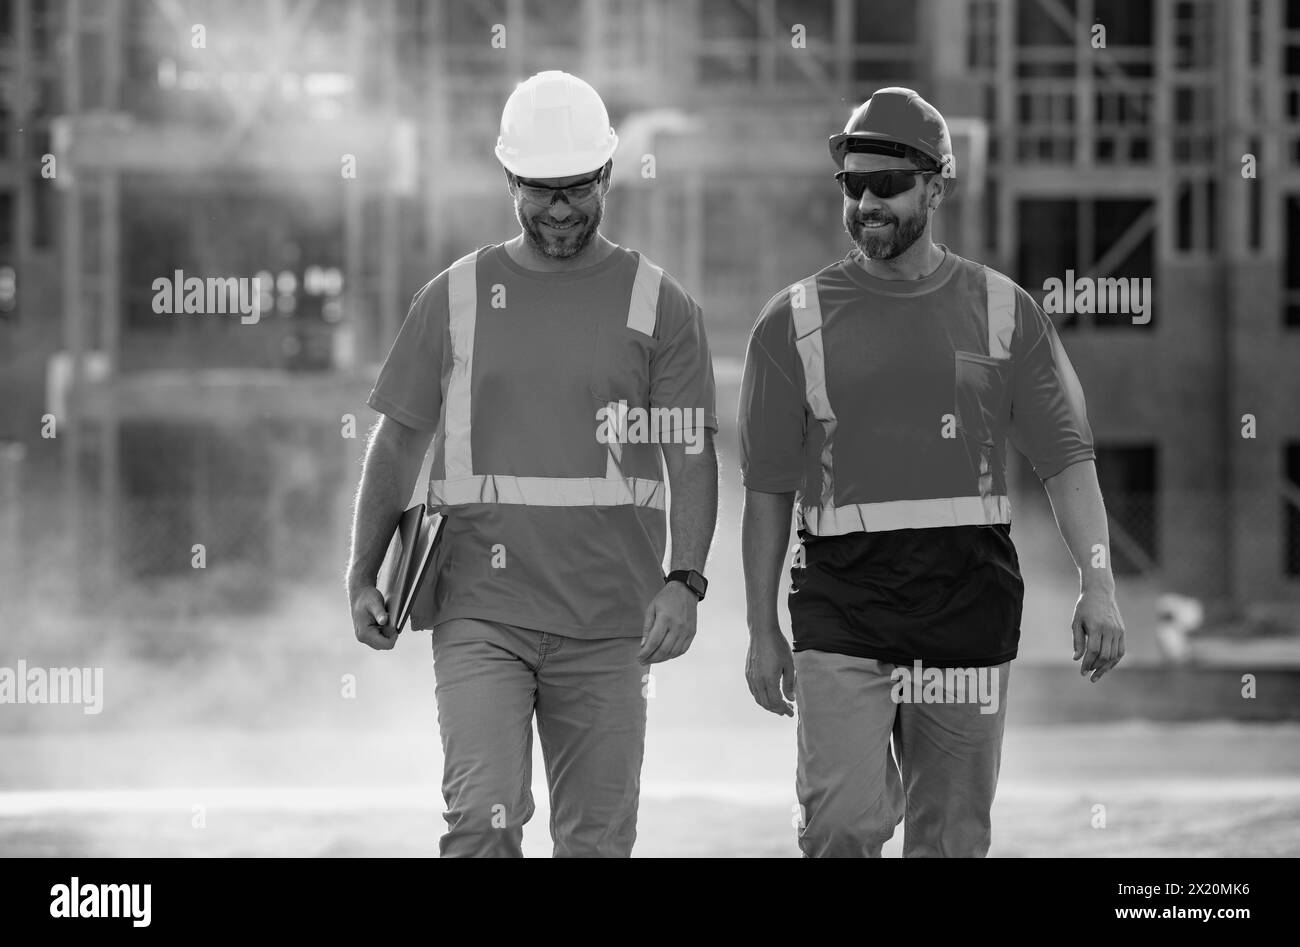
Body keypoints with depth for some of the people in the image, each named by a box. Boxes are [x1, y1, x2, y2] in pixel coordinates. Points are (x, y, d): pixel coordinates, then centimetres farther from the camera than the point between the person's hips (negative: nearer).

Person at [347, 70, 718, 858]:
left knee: (596, 837, 4)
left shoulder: (658, 306, 4)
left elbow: (691, 455, -2)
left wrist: (686, 580, -17)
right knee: (483, 817, -15)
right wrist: (363, 577, 5)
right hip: (480, 610, 0)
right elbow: (398, 445, 12)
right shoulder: (455, 299, 8)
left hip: (607, 620, 0)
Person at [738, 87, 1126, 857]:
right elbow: (768, 489, 7)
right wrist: (762, 630, 5)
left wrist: (1100, 586, -8)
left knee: (952, 836, 6)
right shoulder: (794, 322, 4)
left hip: (970, 594, 1)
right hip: (843, 602, -1)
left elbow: (1067, 458, 4)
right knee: (844, 823, -16)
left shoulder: (1005, 313, 6)